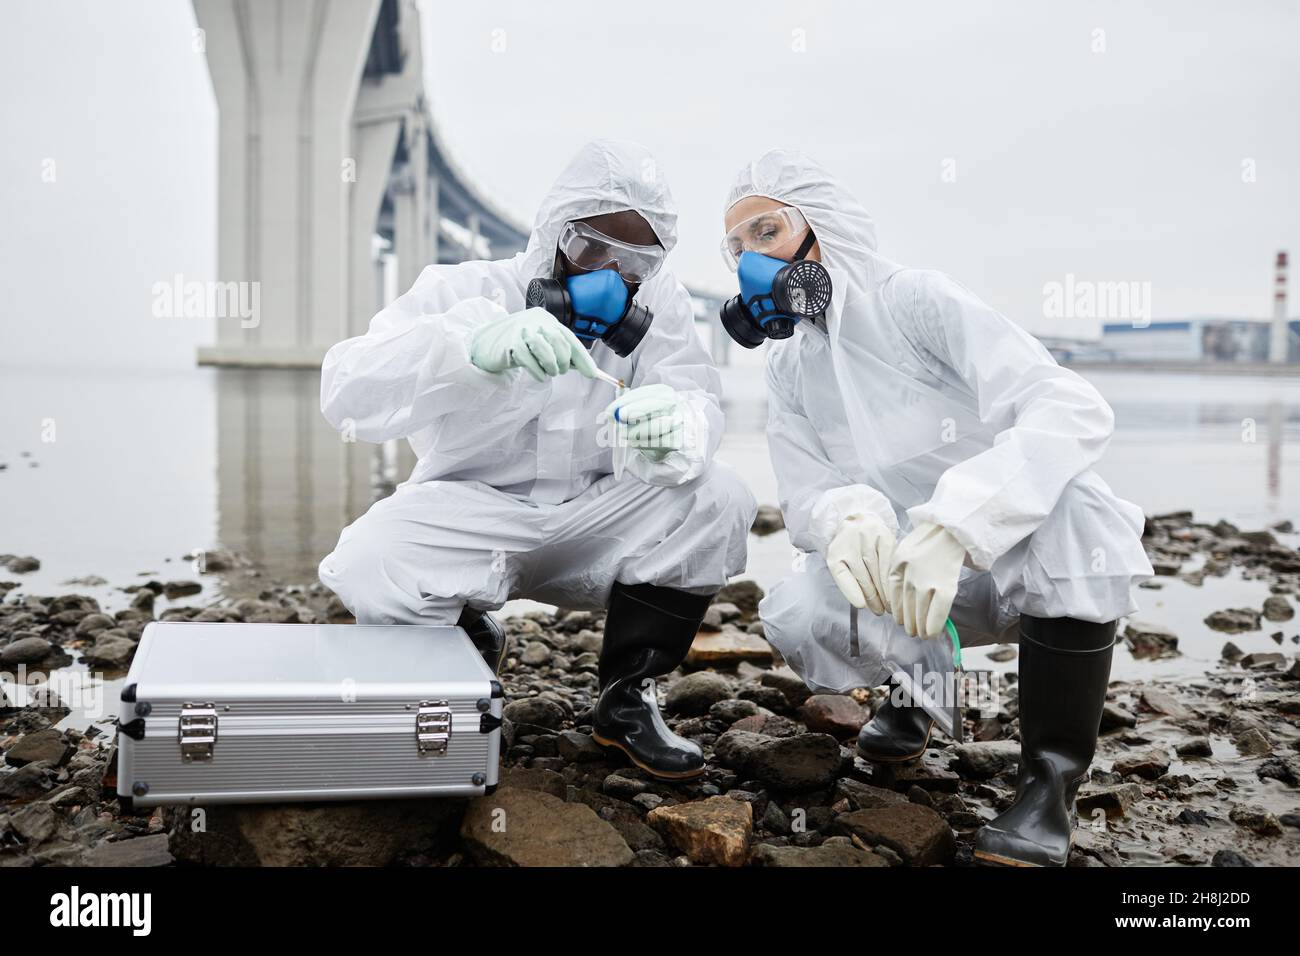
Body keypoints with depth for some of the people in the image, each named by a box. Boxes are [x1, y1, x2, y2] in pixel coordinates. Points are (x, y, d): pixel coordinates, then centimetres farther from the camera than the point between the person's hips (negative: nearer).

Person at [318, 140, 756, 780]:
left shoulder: (656, 304, 2)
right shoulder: (464, 289, -7)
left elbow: (698, 403, -13)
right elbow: (347, 391, -22)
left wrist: (676, 425, -41)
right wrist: (474, 345, -42)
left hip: (592, 523, 2)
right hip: (470, 511, -2)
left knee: (718, 499, -23)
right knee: (368, 566, -32)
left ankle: (626, 701, -4)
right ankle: (470, 642, 6)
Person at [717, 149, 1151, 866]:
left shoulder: (917, 302, -16)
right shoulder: (789, 369, 3)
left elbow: (1073, 410, -29)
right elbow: (804, 497, -6)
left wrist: (950, 526, -43)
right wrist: (846, 518, -33)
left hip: (1021, 560, -4)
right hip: (916, 585, 4)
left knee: (1071, 502, -37)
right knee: (794, 617, -24)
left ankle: (1052, 779, -23)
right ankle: (912, 686, 11)